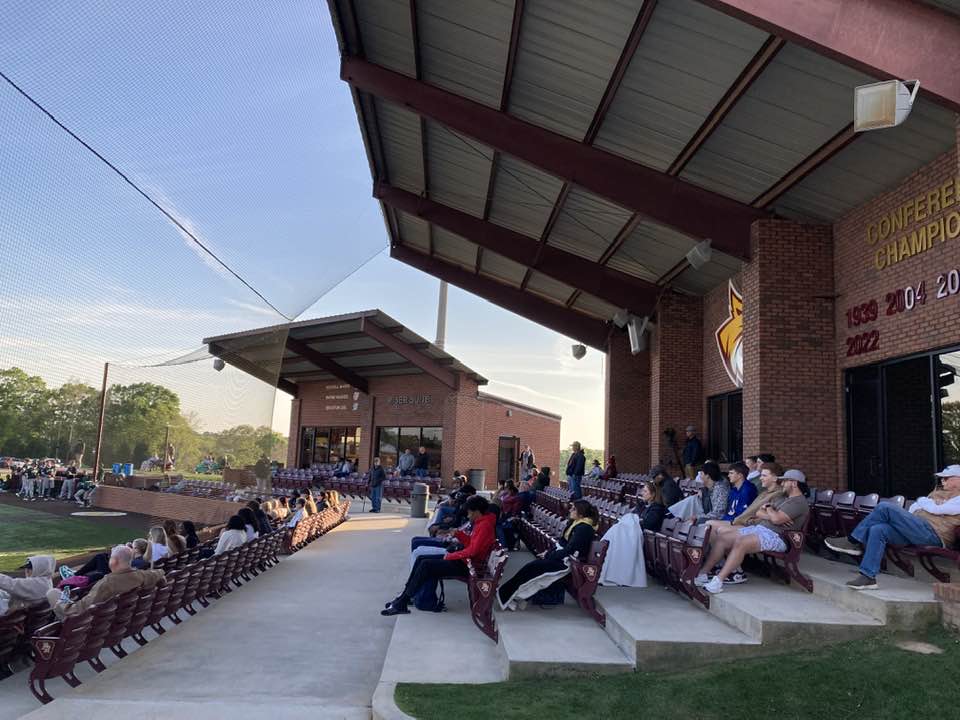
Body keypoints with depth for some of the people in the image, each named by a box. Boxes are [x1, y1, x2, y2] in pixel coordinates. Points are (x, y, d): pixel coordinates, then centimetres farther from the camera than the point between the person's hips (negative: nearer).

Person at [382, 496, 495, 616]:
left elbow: (472, 551, -23)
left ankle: (402, 603, -14)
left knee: (426, 564, -19)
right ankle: (404, 595, 5)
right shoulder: (480, 523, 13)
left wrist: (450, 556, -14)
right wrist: (458, 533, 2)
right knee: (421, 559, 4)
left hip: (467, 566, -11)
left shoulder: (485, 525, -18)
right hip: (464, 560, 11)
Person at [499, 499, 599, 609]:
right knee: (531, 566, -6)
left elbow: (569, 550, -22)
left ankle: (505, 596, -6)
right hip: (561, 555, 9)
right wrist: (549, 552, 2)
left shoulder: (583, 528, -19)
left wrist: (549, 555, -13)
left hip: (567, 562, -9)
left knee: (530, 567, -15)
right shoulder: (575, 523, 10)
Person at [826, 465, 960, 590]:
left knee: (885, 507, -23)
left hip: (933, 534, -8)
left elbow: (936, 509, -10)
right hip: (914, 531, 8)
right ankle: (868, 577, -23)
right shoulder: (938, 492, 31)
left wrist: (922, 501, 10)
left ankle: (853, 542, -16)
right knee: (877, 530, -20)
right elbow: (913, 508, 27)